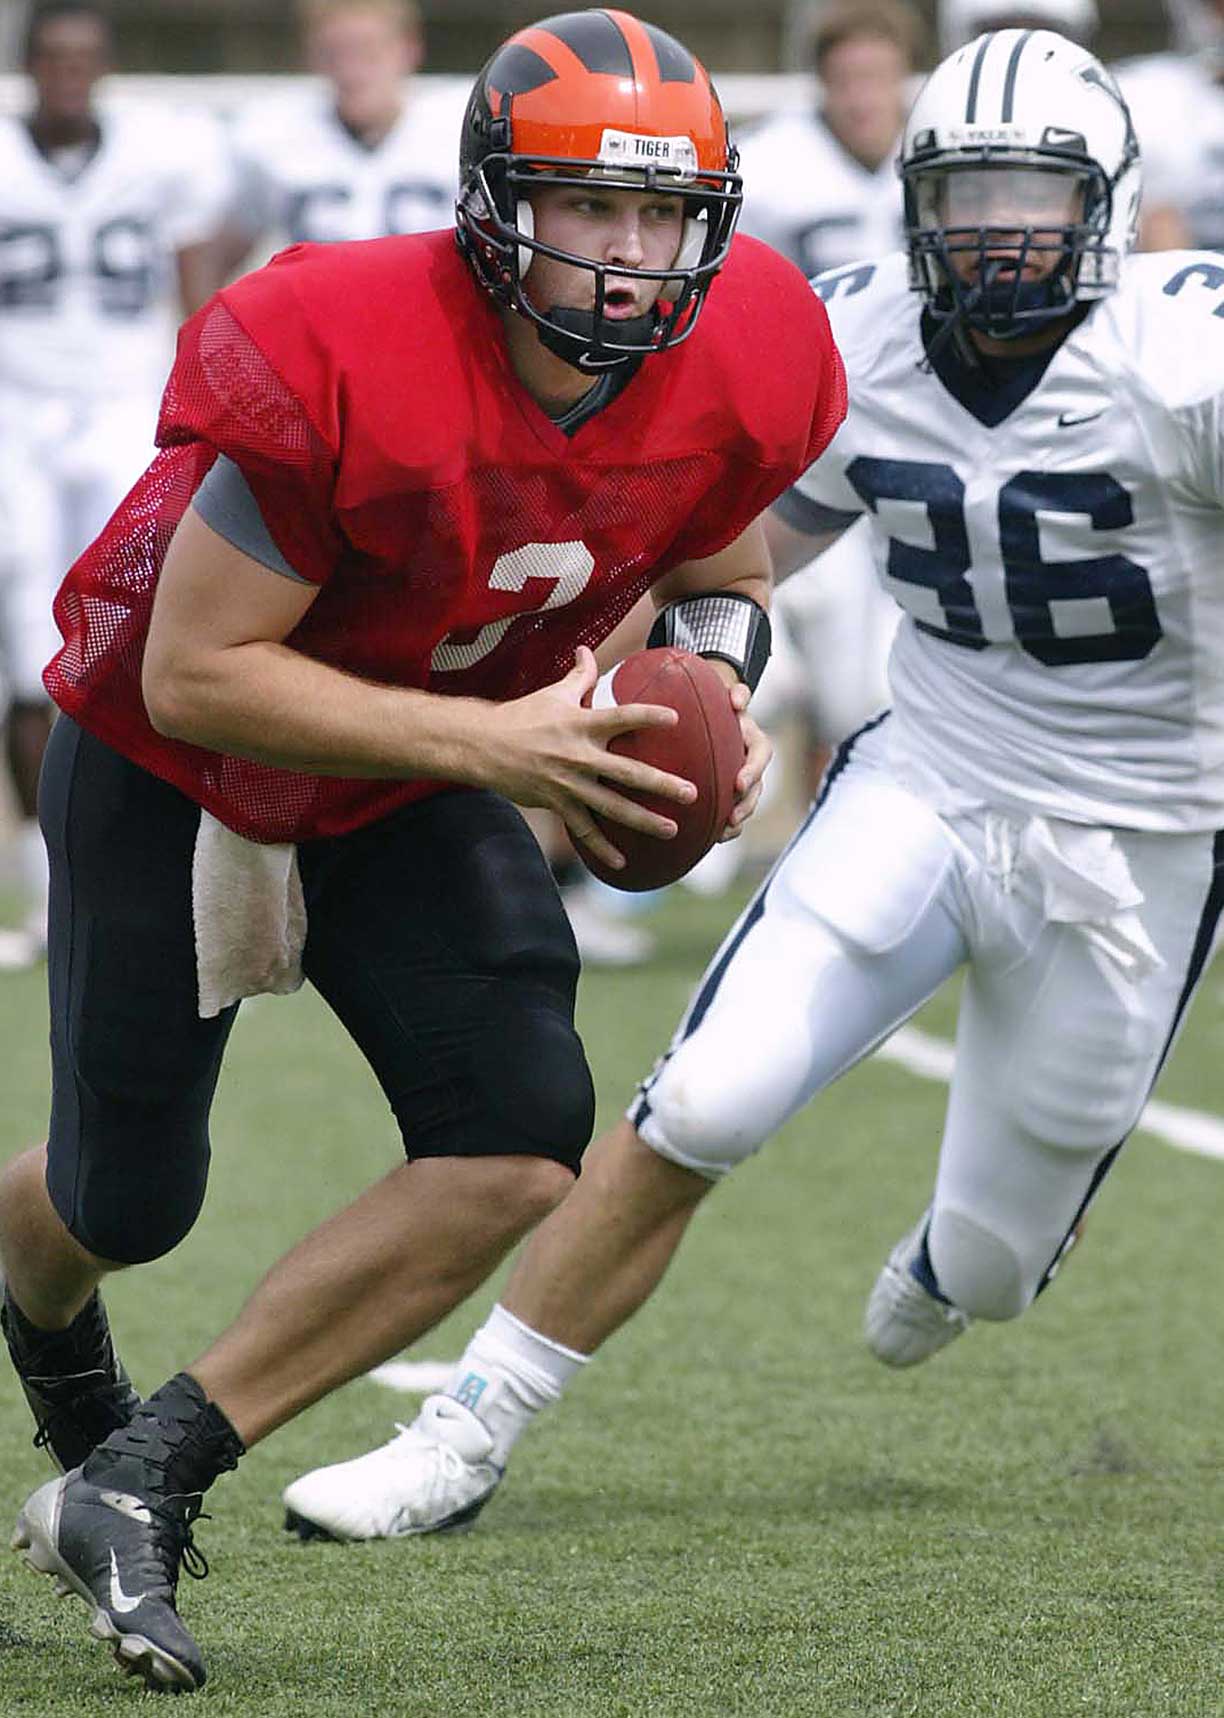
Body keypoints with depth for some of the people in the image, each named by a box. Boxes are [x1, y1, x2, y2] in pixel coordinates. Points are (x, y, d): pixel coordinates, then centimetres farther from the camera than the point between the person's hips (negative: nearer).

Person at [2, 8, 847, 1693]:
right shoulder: (340, 358, -36)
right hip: (170, 771, -5)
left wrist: (717, 706, -16)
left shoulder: (737, 369, -17)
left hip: (407, 797, 5)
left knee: (517, 1146, -16)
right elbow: (196, 674, -30)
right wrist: (494, 744, -35)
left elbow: (718, 563, 6)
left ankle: (140, 1483, -7)